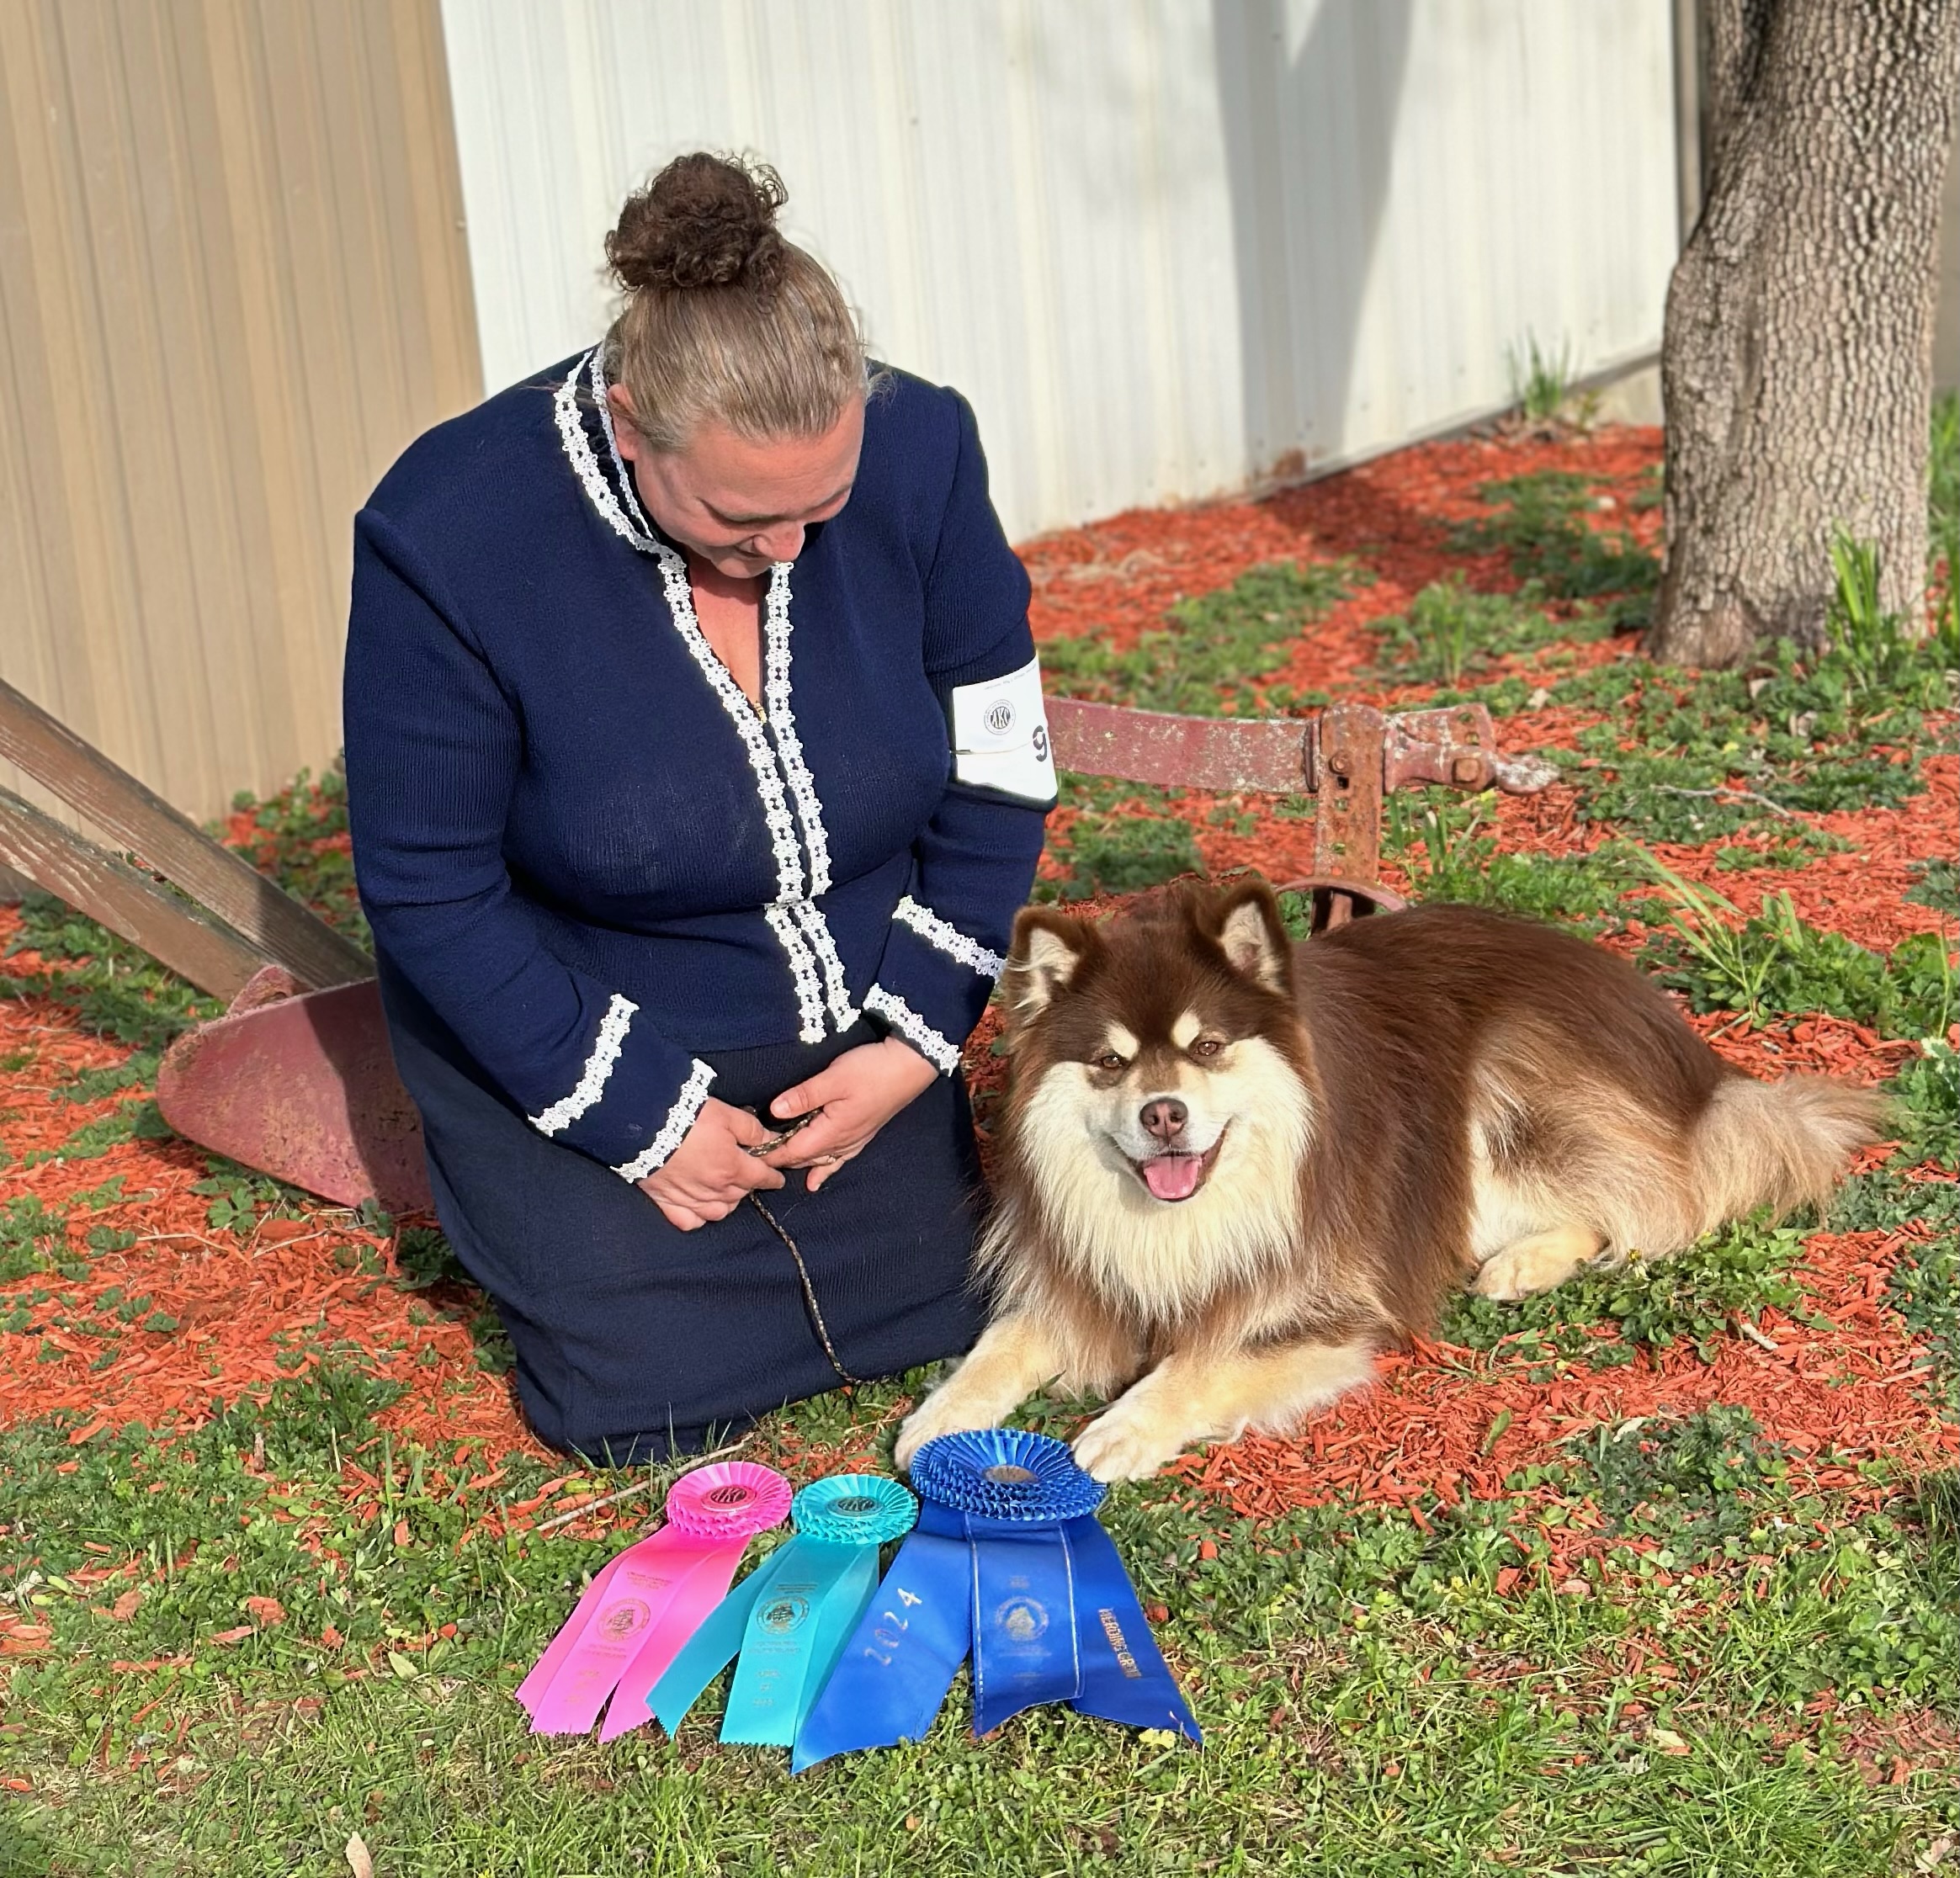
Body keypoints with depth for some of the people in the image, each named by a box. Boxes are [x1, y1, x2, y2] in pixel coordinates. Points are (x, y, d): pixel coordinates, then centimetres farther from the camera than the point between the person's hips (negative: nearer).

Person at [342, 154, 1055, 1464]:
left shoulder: (917, 450, -18)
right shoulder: (448, 538, -28)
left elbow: (997, 767, -5)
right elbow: (432, 894, -18)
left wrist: (915, 1039, -10)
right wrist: (644, 1117, -17)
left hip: (853, 1023, 3)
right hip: (574, 1036, -3)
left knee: (940, 1313, 2)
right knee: (656, 1400, -7)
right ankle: (495, 1182, 21)